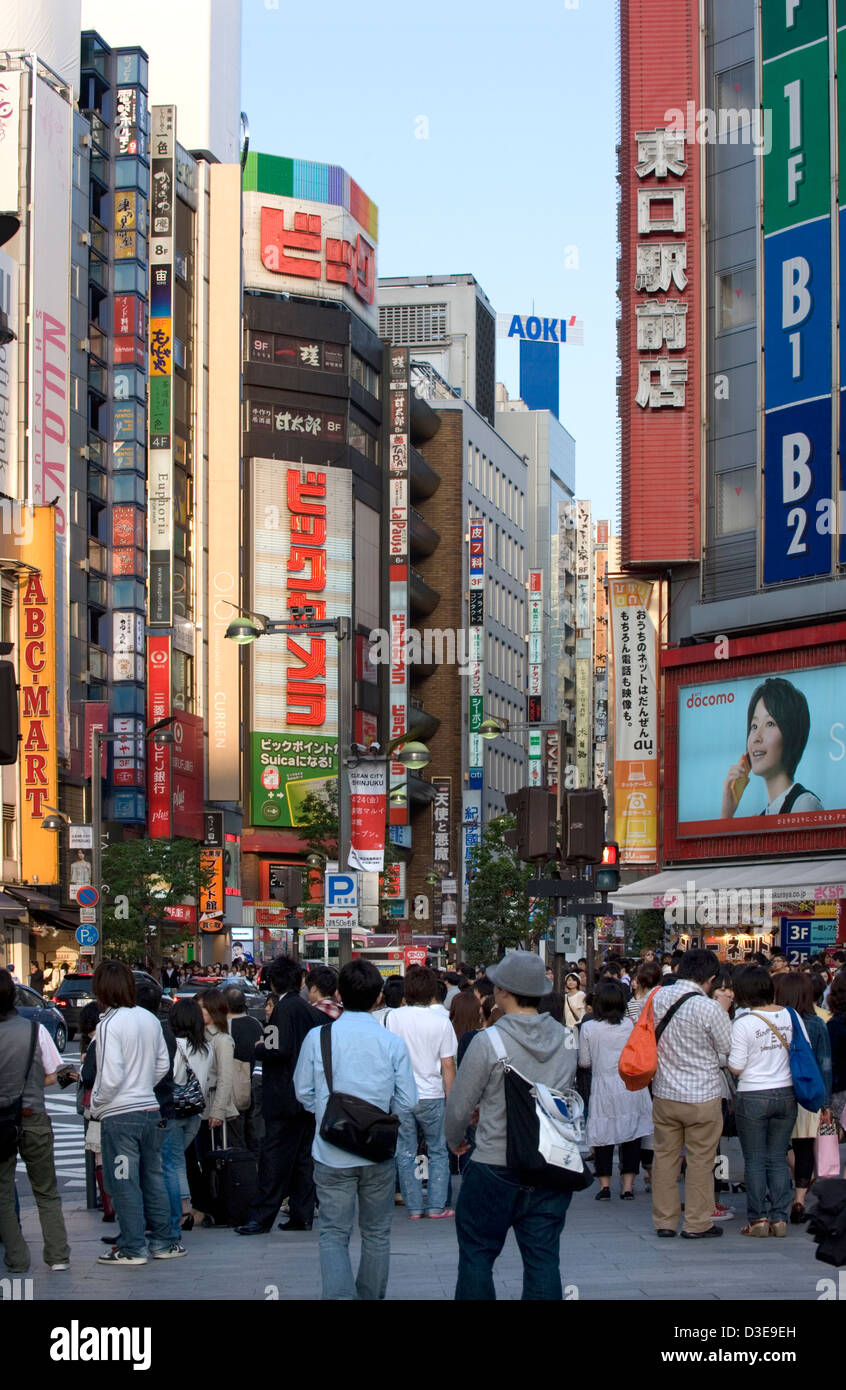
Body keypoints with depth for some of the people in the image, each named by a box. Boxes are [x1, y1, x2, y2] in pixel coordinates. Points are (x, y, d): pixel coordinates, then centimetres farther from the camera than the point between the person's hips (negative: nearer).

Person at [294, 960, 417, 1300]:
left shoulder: (317, 1038, -8)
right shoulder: (393, 1043, -7)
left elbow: (303, 1093, 1)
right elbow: (407, 1101, -3)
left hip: (332, 1154, -1)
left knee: (334, 1233, 4)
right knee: (376, 1233, 17)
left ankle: (339, 1294, -15)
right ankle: (371, 1295, 27)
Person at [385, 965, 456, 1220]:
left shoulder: (394, 1017, -5)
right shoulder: (441, 1020, -7)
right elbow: (447, 1064, -5)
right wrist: (450, 1099, 4)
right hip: (432, 1095, -1)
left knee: (405, 1154, 9)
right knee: (438, 1152, 12)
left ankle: (414, 1207, 10)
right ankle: (436, 1206, 8)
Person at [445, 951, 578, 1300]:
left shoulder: (487, 1042, -15)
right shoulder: (566, 1039, -1)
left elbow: (459, 1106, -7)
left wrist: (455, 1140, 17)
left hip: (495, 1169, -4)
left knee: (476, 1255, 11)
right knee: (543, 1260, 7)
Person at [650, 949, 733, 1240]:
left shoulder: (657, 997, -4)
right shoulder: (709, 1008, -19)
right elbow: (728, 1050, -6)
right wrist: (723, 1011, 4)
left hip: (664, 1093, 5)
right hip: (702, 1096, -4)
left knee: (665, 1156, 13)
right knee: (700, 1160, 7)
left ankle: (664, 1221, 21)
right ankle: (697, 1223, 12)